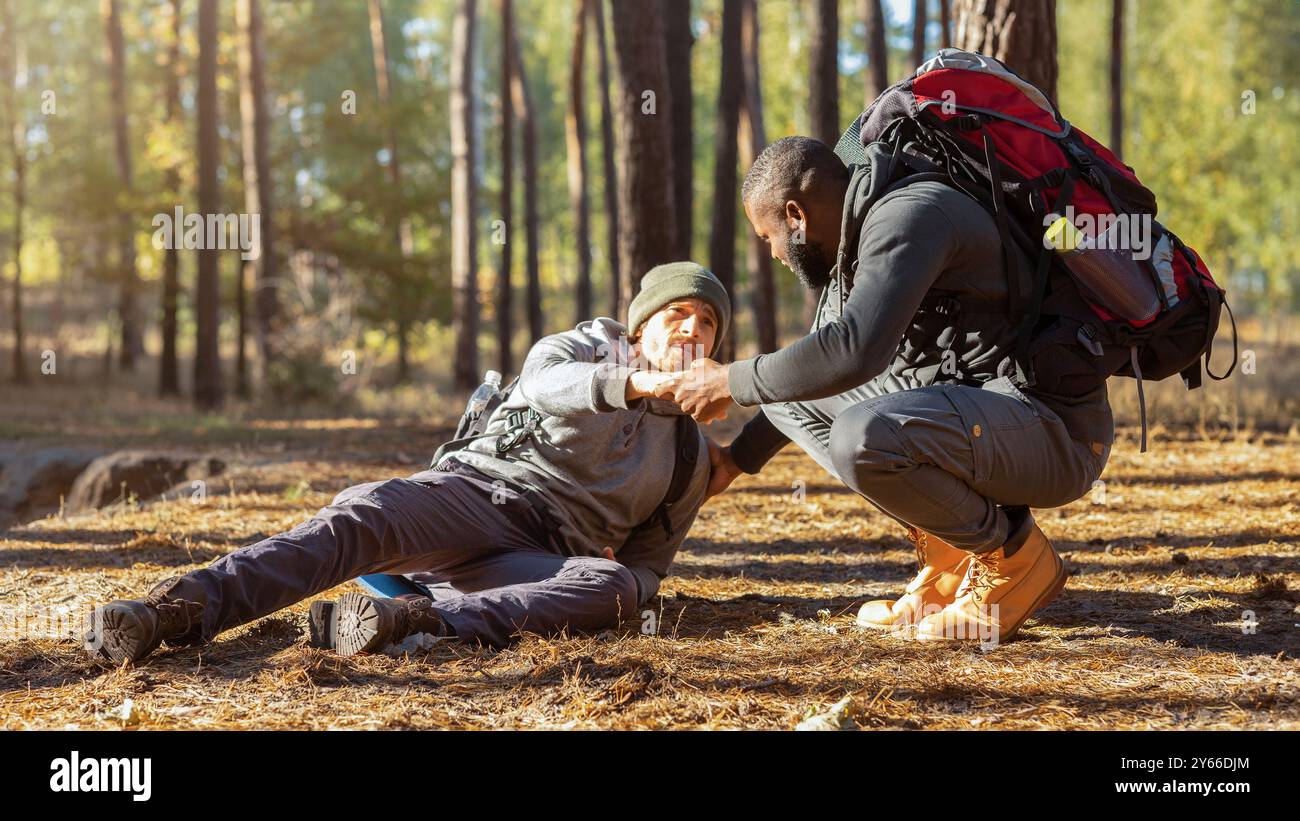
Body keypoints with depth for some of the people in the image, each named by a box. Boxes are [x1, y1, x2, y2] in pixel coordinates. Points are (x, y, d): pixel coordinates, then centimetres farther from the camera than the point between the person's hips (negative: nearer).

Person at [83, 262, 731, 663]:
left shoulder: (690, 454, 24)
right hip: (477, 492, -1)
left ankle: (411, 618, -53)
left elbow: (647, 561, 26)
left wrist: (633, 583, 0)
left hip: (535, 565, 2)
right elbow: (546, 382, -10)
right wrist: (638, 382, -28)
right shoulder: (595, 345, 15)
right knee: (362, 515, -33)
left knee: (618, 588, -34)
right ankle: (180, 608, -53)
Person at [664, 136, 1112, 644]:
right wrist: (737, 458, 33)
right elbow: (823, 361, 30)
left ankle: (1016, 559, -7)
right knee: (795, 395, 12)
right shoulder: (851, 248, 14)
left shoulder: (908, 215, -17)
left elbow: (854, 351, -31)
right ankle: (949, 562, 8)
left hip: (1054, 430, -10)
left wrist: (732, 383, -18)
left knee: (862, 439, -33)